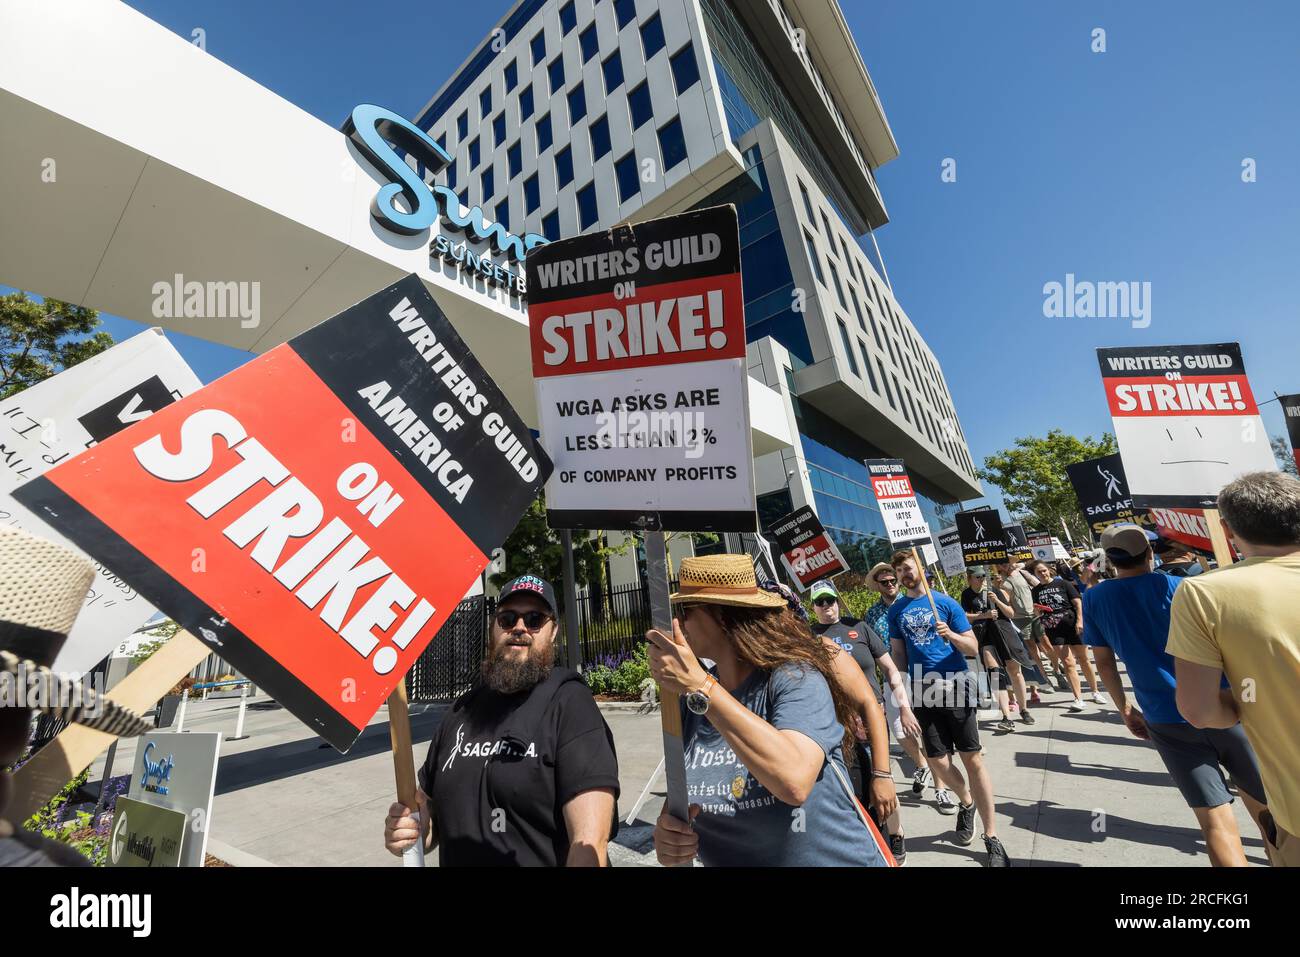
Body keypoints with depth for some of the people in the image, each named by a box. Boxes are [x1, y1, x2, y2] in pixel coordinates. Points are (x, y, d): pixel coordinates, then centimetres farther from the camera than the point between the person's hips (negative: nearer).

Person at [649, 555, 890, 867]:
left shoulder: (795, 677, -24)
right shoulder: (689, 697, -7)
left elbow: (794, 781, -38)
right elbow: (678, 789, -1)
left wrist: (700, 686, -38)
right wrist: (667, 830, -23)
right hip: (726, 858, 5)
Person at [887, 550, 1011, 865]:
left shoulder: (945, 602, 0)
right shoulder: (896, 611, 8)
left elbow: (973, 648, 0)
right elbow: (898, 655, 11)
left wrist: (951, 635, -19)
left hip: (956, 687, -2)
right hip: (924, 693, 2)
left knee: (973, 760, -1)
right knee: (939, 763, 4)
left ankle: (992, 840, 12)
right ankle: (966, 802, 36)